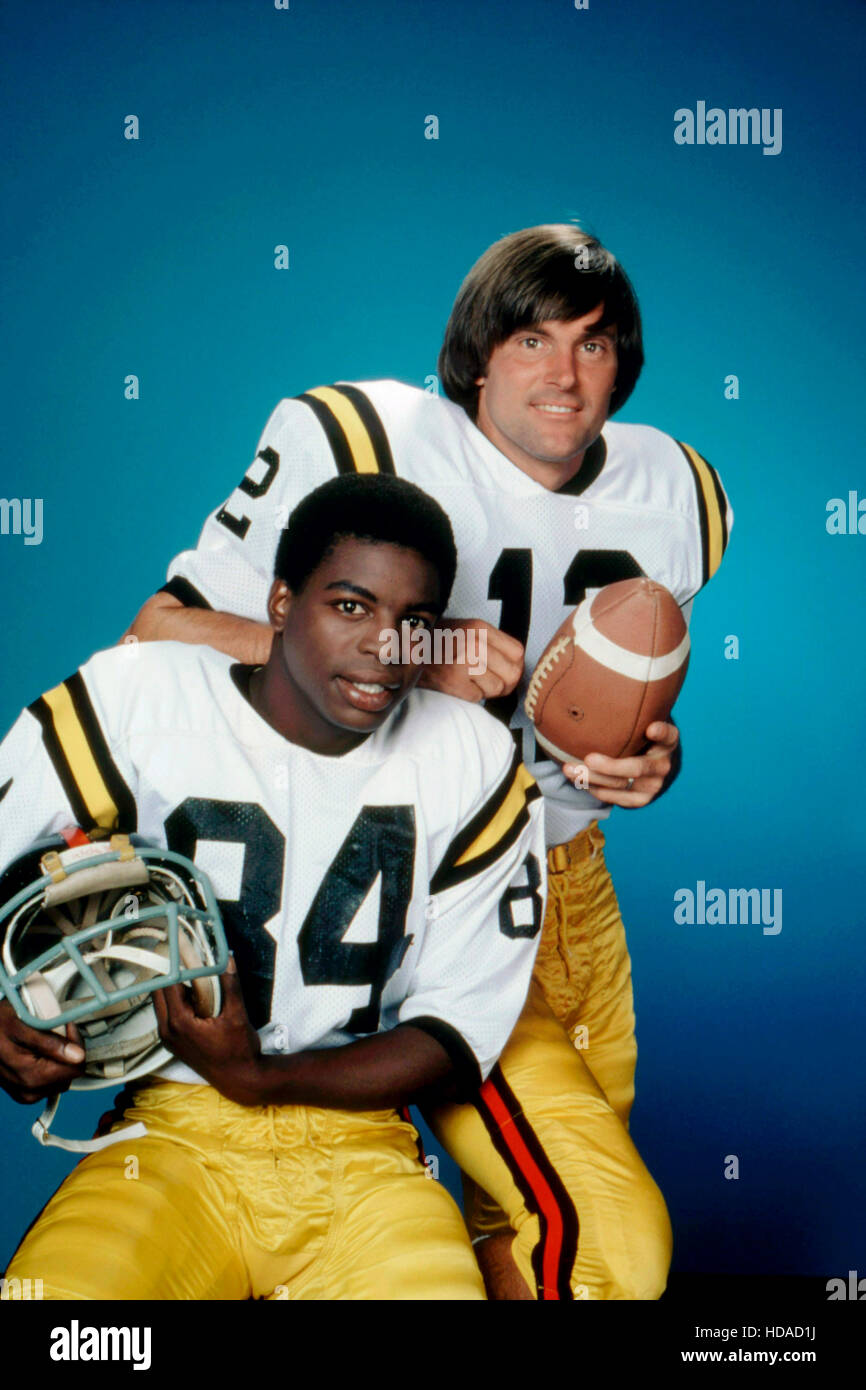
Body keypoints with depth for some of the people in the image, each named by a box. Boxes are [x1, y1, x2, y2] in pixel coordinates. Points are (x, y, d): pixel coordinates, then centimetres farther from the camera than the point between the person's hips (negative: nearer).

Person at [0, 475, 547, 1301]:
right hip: (170, 1139, -1)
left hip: (362, 1148, 2)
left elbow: (462, 1031, 1)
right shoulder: (136, 699, -4)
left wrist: (256, 1078, -12)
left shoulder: (479, 765, 1)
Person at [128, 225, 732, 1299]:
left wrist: (655, 757, -8)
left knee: (545, 1219, 21)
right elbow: (159, 637, -18)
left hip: (574, 885, 7)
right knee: (607, 1243, -13)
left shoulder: (679, 495, 2)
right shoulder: (356, 439, -16)